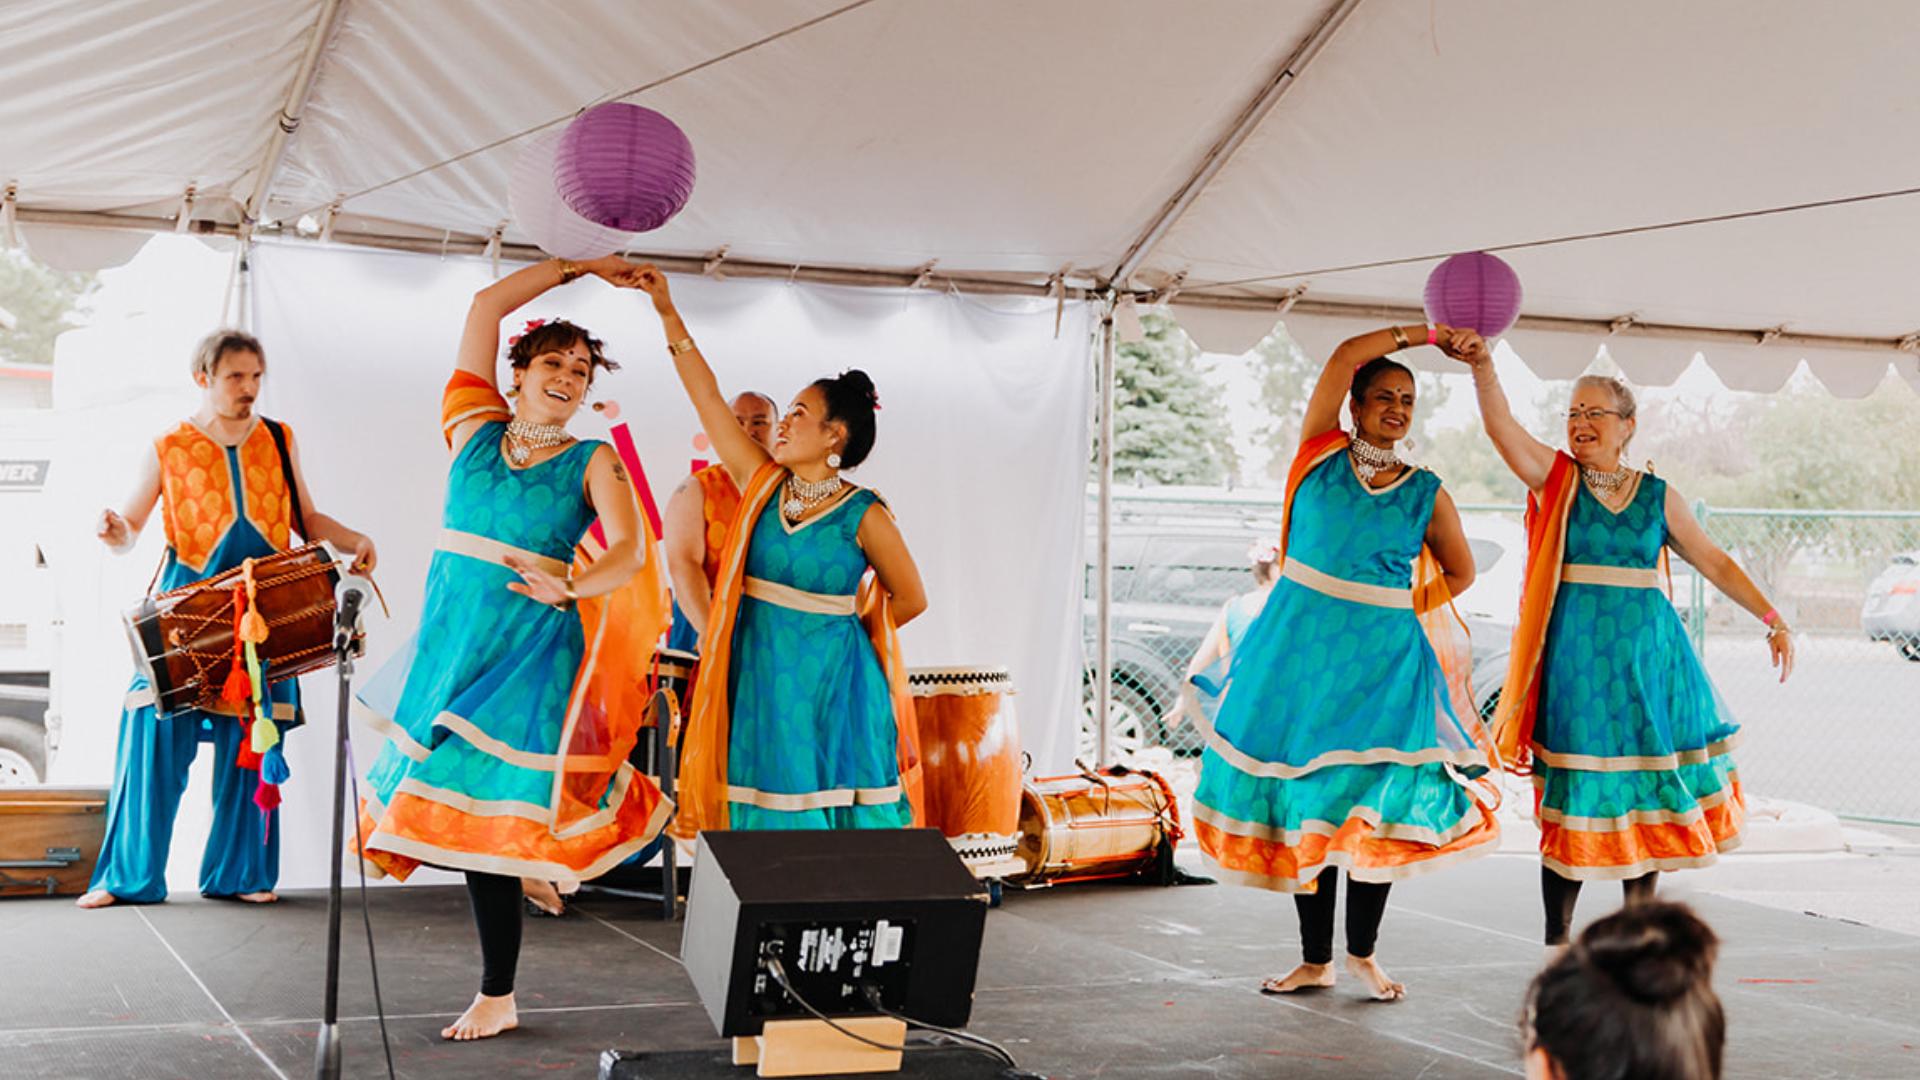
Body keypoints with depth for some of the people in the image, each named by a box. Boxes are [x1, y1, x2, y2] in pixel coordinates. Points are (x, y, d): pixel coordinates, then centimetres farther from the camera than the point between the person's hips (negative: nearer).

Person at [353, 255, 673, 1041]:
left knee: (489, 812, -4)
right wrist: (576, 269, 12)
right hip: (450, 637, 4)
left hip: (530, 649, -4)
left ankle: (496, 998, 7)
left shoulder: (593, 462, 1)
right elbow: (485, 305, 10)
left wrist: (571, 586, -31)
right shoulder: (477, 429, 9)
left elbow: (631, 552, -12)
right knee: (462, 808, 4)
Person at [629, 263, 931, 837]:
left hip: (831, 684, -4)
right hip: (761, 679, 4)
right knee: (769, 822, 4)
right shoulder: (765, 484, 4)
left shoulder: (864, 515, -7)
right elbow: (707, 397, 4)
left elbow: (911, 599, 3)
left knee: (837, 818, -2)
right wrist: (669, 315, 3)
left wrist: (845, 629, 6)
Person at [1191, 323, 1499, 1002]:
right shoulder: (1320, 454, 3)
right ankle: (1315, 960, 12)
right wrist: (1423, 334, -2)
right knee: (1303, 798, 2)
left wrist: (1409, 608, 6)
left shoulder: (1426, 494, 6)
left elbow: (1460, 570, 18)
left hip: (1382, 658, 0)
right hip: (1301, 644, 0)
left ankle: (1362, 951, 13)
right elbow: (1345, 357, -6)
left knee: (1376, 803, -5)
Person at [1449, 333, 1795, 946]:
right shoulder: (1555, 479, 1)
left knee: (1649, 798, 7)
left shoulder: (1659, 497, 8)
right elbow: (1502, 428, -14)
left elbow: (1715, 563, 13)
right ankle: (1557, 944, 8)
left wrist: (1773, 620, 8)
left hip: (1647, 654, 3)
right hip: (1577, 656, -3)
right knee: (1573, 801, -2)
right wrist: (1482, 366, -31)